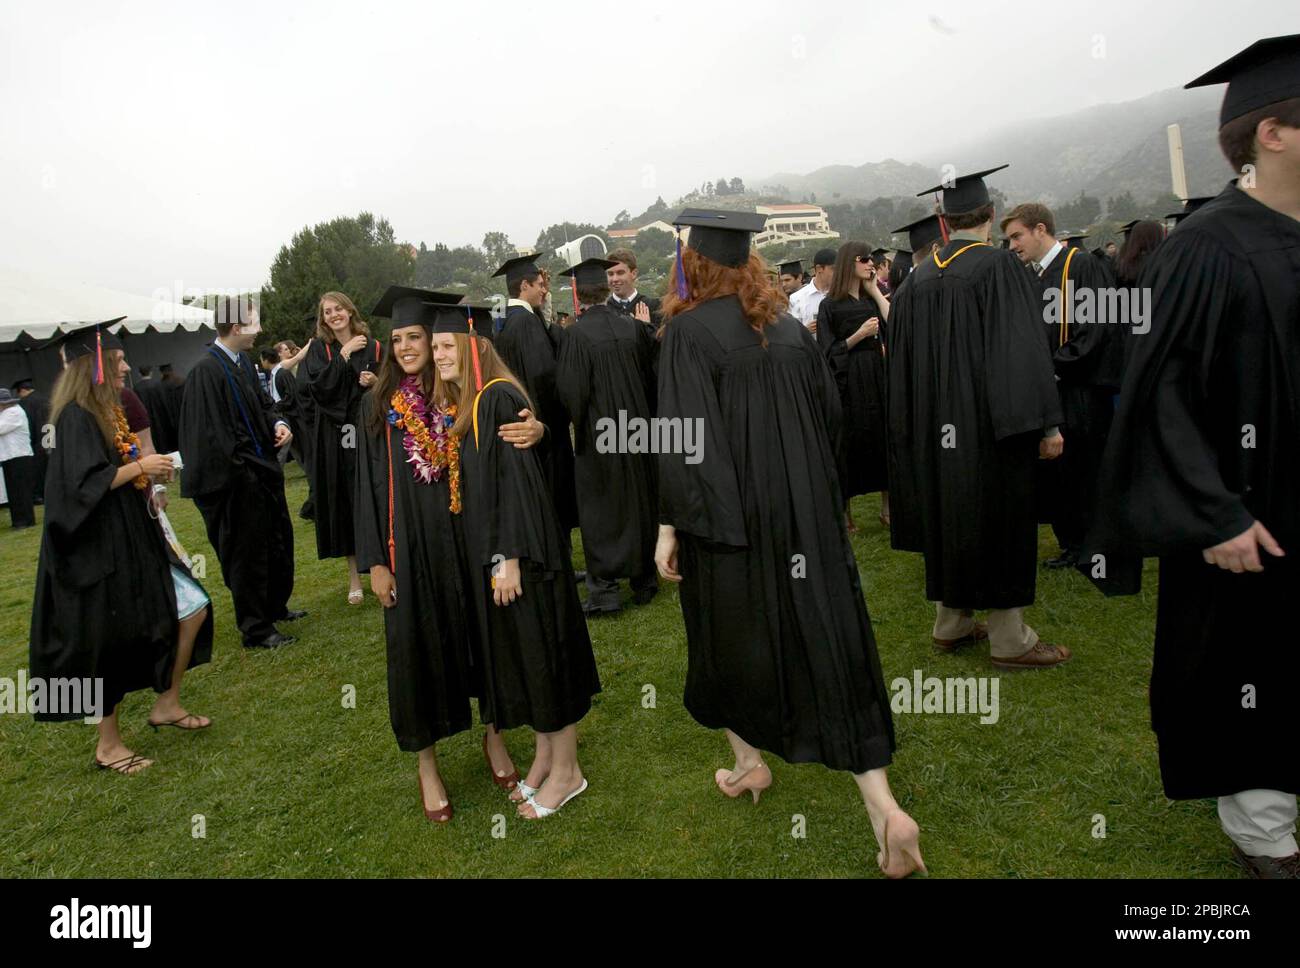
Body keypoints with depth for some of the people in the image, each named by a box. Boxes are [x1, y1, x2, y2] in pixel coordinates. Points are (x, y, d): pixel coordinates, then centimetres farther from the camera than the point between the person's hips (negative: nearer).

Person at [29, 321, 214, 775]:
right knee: (111, 645, 2)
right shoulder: (76, 417, -16)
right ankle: (108, 744, 19)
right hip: (97, 549, -9)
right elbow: (82, 484, -24)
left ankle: (167, 704, 20)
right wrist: (139, 467, -16)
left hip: (132, 541, 9)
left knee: (193, 607, 6)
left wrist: (151, 468, 6)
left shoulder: (109, 411, 11)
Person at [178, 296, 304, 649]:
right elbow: (212, 433, -22)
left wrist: (276, 424, -2)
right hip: (239, 480, -9)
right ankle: (256, 630, 17)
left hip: (262, 470, 9)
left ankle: (275, 606, 39)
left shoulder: (242, 361, 6)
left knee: (279, 538, 20)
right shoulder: (207, 370, -20)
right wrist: (241, 472, -21)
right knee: (249, 553, 3)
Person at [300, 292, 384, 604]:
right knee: (343, 500, 3)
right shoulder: (319, 349, 6)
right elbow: (318, 386, -11)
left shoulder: (374, 347, 6)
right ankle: (354, 575, 12)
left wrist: (375, 384, -12)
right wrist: (344, 354, -11)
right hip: (334, 435, 0)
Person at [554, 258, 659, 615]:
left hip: (598, 433, -4)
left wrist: (581, 419, 2)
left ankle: (604, 589, 8)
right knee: (639, 501, 16)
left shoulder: (577, 334, -15)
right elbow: (652, 373, 7)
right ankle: (644, 580, 26)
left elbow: (570, 389, -17)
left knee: (600, 509, 6)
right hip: (637, 426, 5)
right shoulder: (633, 326, -1)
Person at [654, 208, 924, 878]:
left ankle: (749, 761, 36)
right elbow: (830, 414, 12)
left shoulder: (688, 331, -10)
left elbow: (683, 437, -17)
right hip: (805, 513, 5)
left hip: (729, 516, -4)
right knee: (827, 644, 5)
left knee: (732, 638, 17)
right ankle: (884, 809, 2)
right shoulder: (789, 326, 6)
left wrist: (668, 525, -12)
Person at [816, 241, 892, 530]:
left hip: (878, 376, 5)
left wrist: (876, 291, 0)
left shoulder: (872, 298, 11)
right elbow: (829, 352, -6)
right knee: (849, 443, -1)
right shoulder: (830, 305, -3)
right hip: (847, 383, -5)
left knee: (884, 438, 6)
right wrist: (859, 335, -16)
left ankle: (887, 507, 17)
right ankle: (844, 510, 12)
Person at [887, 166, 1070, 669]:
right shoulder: (1000, 266, -11)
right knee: (1000, 515, 3)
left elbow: (902, 360, 9)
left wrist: (913, 428, 16)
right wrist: (1047, 423, -14)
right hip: (988, 422, -5)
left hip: (935, 428, 6)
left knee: (947, 512, 14)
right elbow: (1024, 349, -17)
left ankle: (950, 623, 23)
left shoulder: (917, 278, 6)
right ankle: (1008, 638, 10)